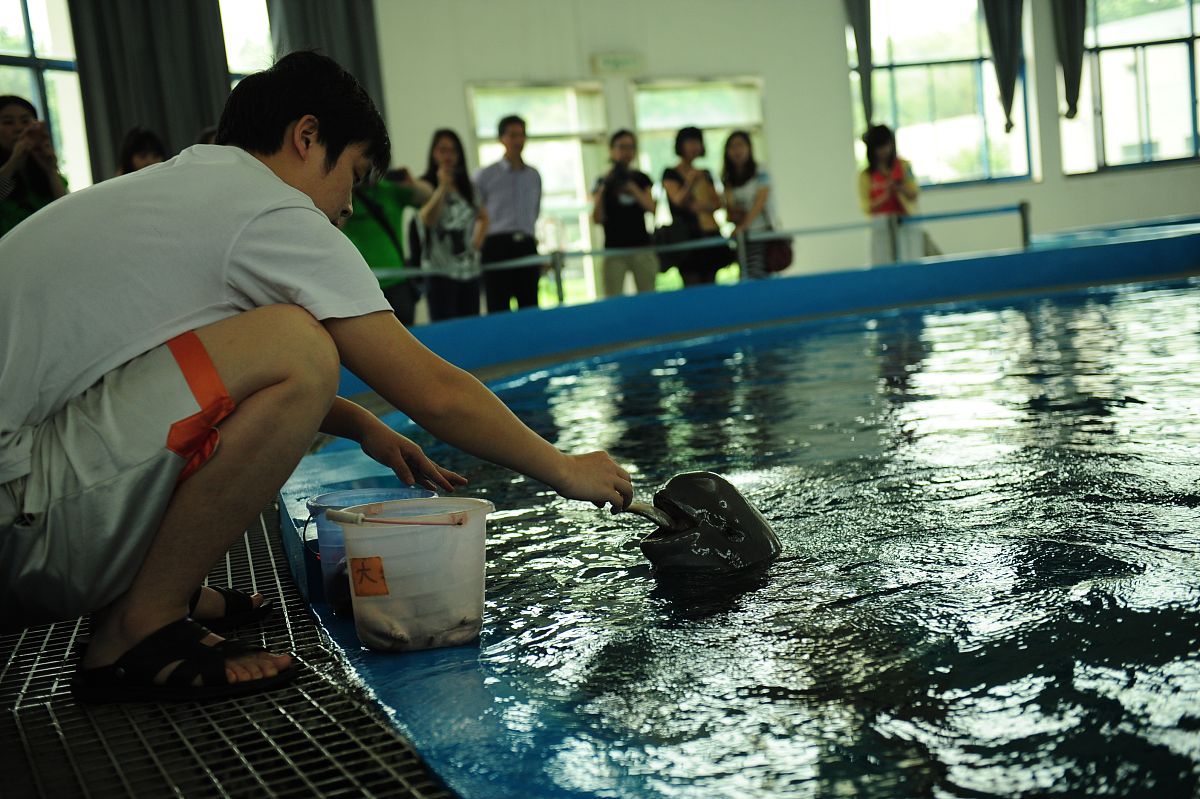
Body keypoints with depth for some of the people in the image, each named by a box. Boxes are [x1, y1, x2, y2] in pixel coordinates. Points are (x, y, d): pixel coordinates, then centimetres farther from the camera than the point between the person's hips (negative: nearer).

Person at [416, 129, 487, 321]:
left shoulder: (467, 187, 14)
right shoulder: (426, 186, -2)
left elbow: (483, 217, 27)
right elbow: (427, 219, -18)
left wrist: (477, 242, 11)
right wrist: (443, 187, -19)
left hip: (470, 270, 6)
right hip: (441, 270, -5)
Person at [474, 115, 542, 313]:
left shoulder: (534, 175, 14)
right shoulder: (485, 176, 2)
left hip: (526, 246, 4)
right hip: (497, 246, -4)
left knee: (530, 308, 1)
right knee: (498, 310, -5)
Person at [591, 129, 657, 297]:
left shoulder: (641, 179, 11)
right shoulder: (603, 181, 6)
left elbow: (652, 207, -2)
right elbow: (597, 219, -2)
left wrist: (631, 187, -10)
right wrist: (601, 190, -13)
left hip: (642, 247, 2)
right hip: (614, 250, -2)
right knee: (613, 299, -8)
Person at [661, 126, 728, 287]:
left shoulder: (705, 174, 19)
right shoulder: (670, 174, 4)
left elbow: (718, 203, 12)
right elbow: (678, 200, -10)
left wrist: (703, 206, -9)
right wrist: (691, 181, -27)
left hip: (711, 234, 5)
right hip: (687, 236, -5)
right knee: (692, 287, -13)